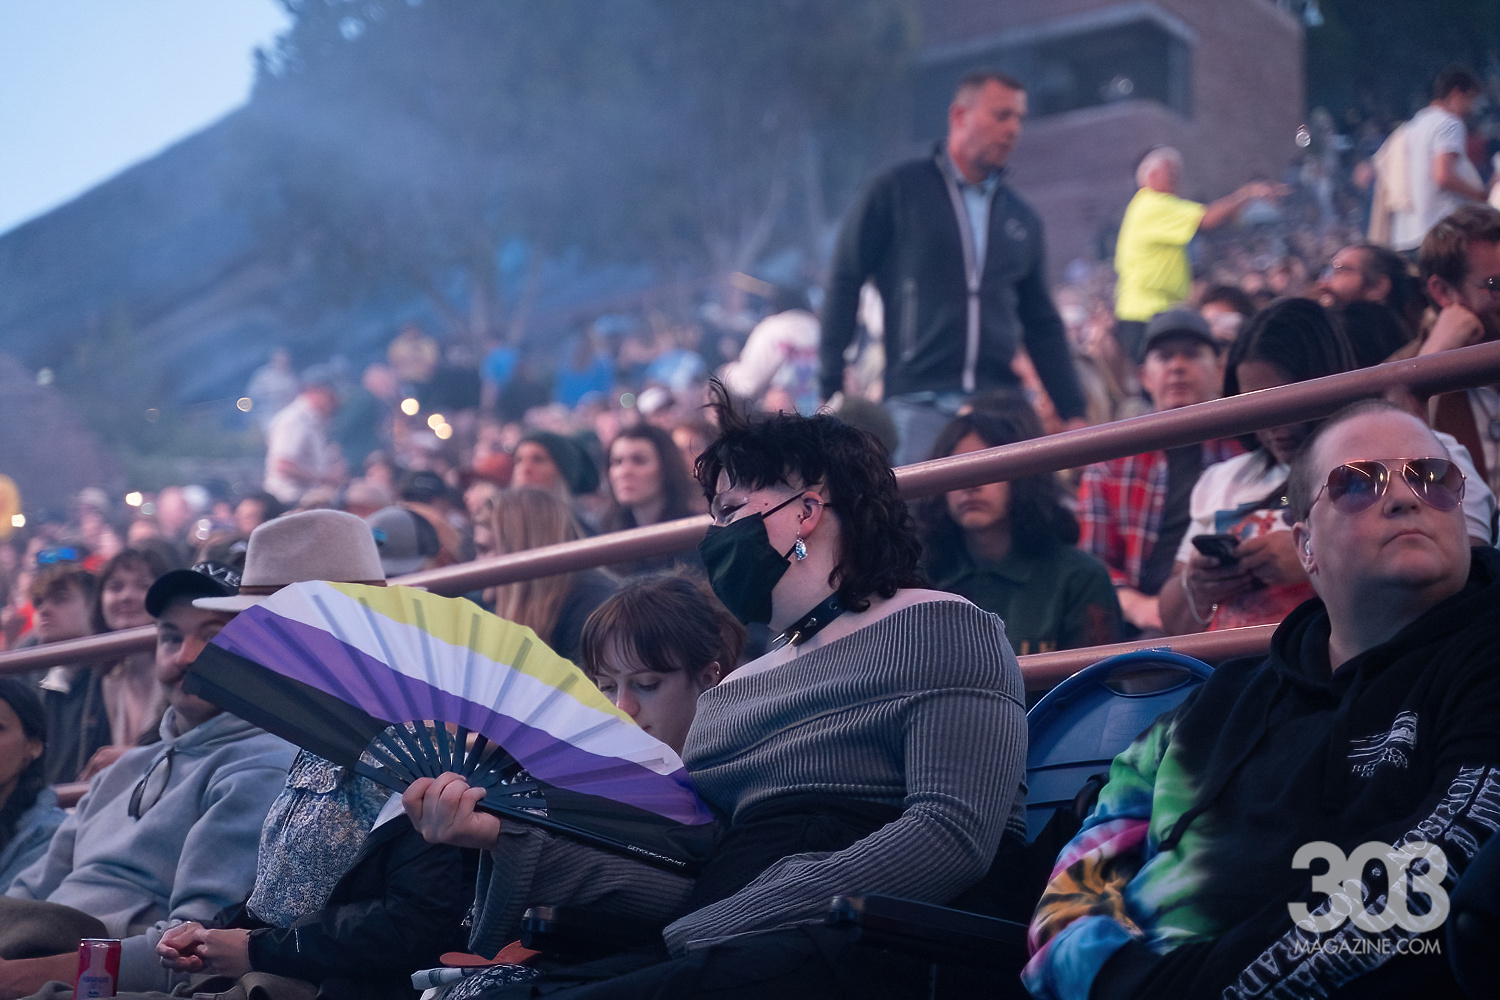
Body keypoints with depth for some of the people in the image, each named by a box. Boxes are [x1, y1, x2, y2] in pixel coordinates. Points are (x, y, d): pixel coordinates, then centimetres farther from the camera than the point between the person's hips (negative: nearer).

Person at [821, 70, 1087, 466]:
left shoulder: (1023, 220, 17)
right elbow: (844, 284, 2)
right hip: (919, 406, -4)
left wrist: (1073, 414, 14)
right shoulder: (897, 191, 4)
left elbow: (1043, 325, 22)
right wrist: (832, 390, -5)